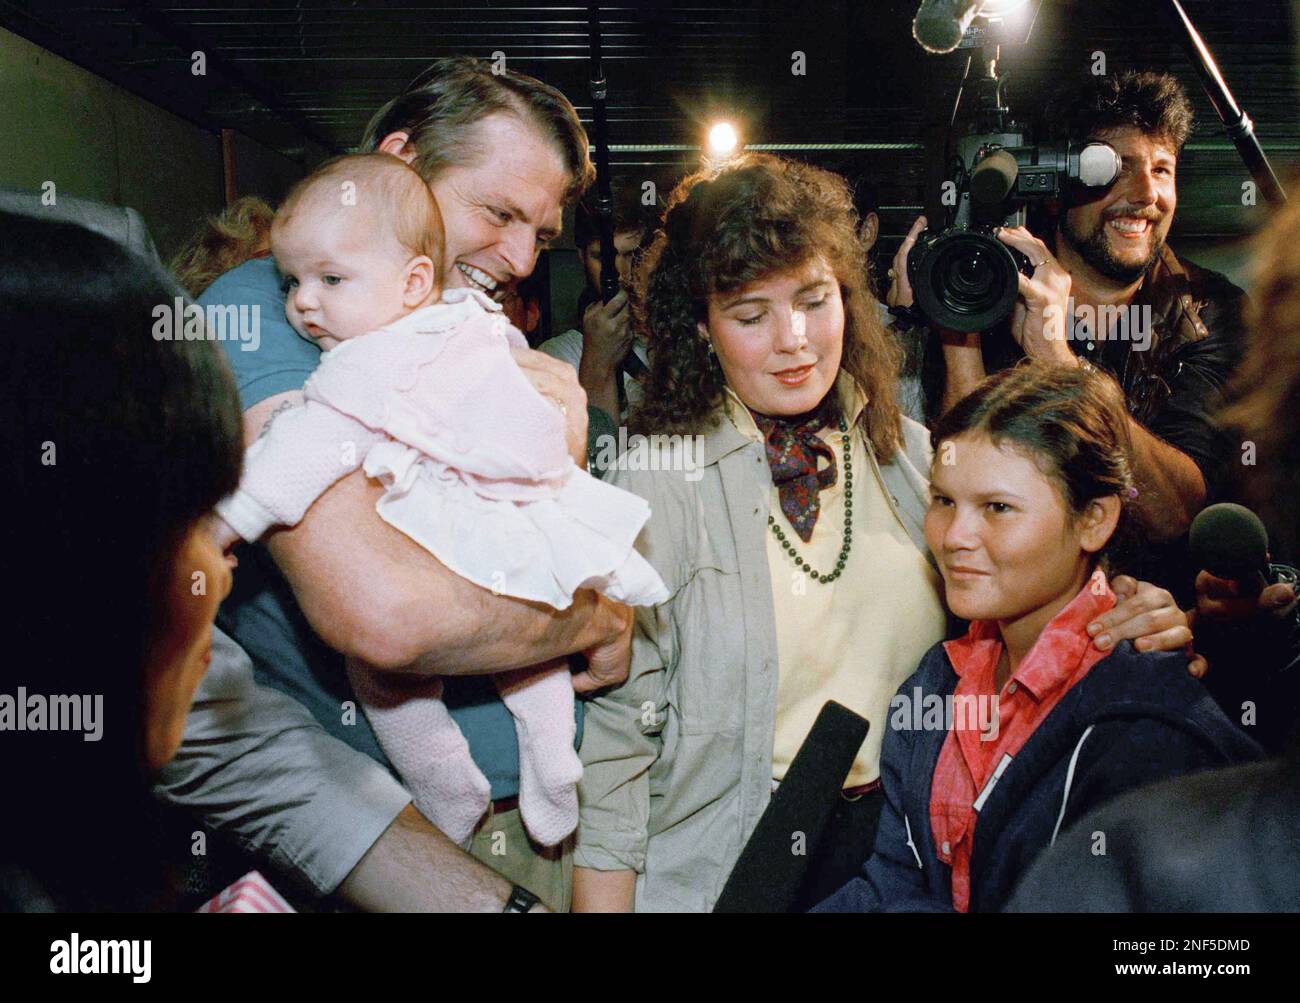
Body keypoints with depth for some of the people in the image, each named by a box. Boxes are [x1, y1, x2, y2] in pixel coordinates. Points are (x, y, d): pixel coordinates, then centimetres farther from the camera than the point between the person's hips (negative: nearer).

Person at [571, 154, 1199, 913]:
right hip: (722, 869, -3)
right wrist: (604, 897, -12)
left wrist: (1140, 625, -12)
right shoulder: (658, 485, -14)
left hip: (901, 850, 4)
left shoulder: (914, 457, 0)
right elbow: (618, 729, -11)